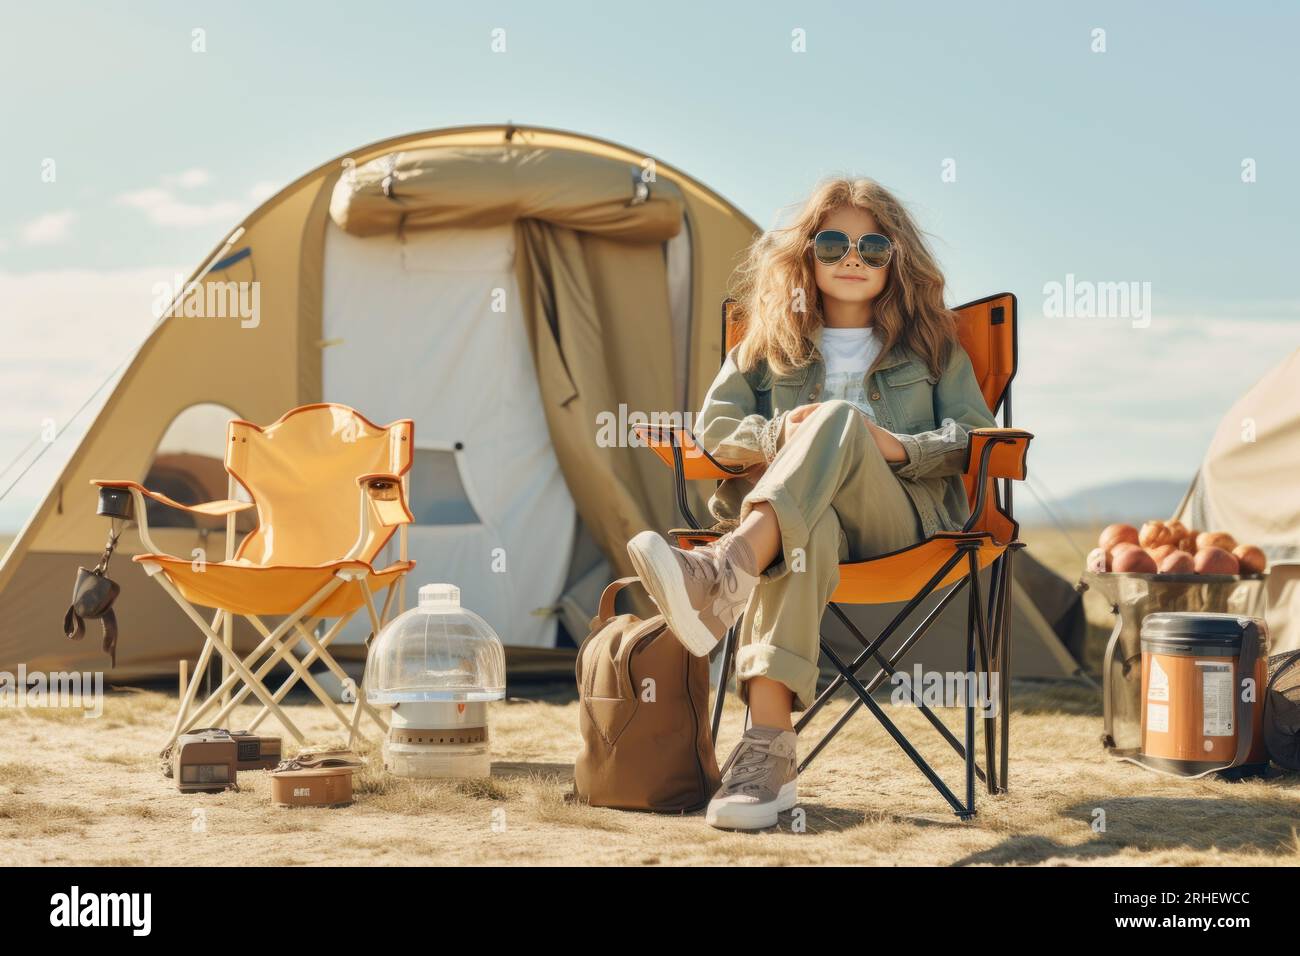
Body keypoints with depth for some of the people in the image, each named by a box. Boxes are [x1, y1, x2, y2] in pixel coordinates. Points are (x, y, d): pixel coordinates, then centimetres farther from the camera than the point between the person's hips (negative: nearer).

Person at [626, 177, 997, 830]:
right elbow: (714, 426, 14)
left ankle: (726, 571, -62)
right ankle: (769, 746, -59)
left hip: (902, 516, 0)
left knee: (841, 418, -35)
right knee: (808, 532, -42)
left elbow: (972, 433, 12)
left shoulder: (930, 343, 24)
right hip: (795, 511, 1)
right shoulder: (770, 342, 26)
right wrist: (783, 434, -7)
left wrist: (901, 448, -8)